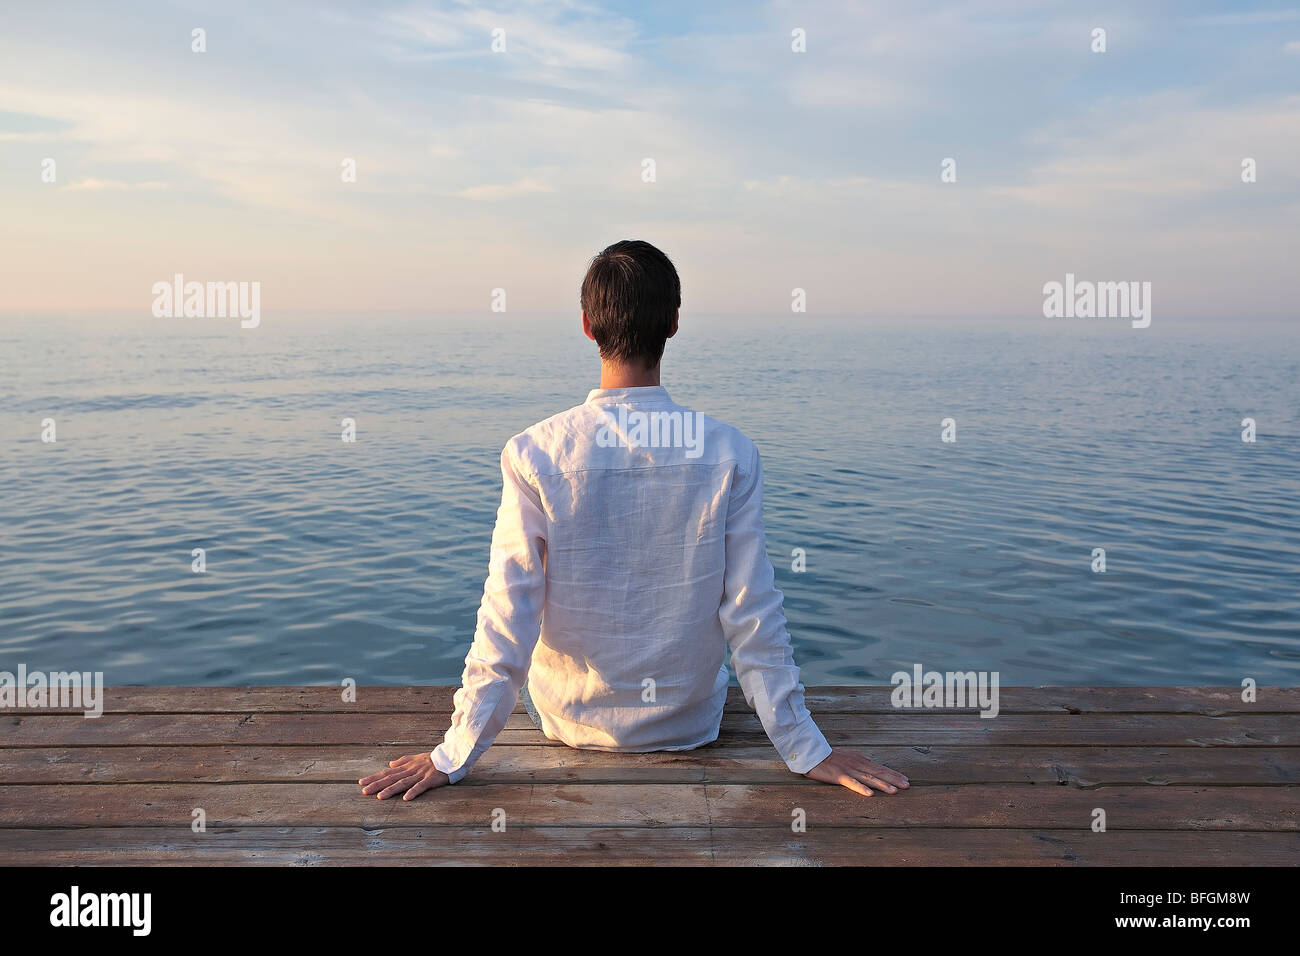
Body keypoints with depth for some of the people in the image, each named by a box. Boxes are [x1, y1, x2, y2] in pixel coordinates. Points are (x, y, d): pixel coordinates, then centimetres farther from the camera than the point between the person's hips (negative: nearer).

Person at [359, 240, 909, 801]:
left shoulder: (534, 454, -20)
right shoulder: (729, 454, -18)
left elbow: (507, 616, -19)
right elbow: (753, 614, -15)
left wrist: (454, 755, -8)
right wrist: (806, 750, -4)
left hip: (572, 722, 0)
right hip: (689, 724, 1)